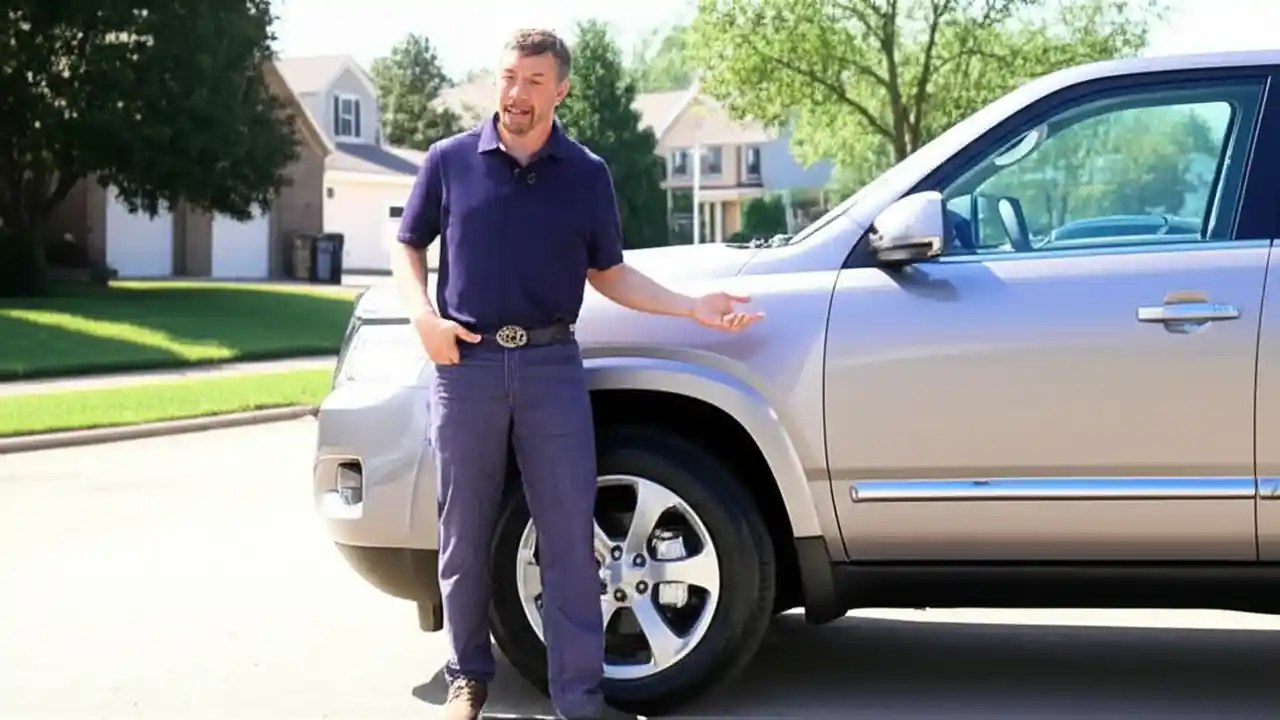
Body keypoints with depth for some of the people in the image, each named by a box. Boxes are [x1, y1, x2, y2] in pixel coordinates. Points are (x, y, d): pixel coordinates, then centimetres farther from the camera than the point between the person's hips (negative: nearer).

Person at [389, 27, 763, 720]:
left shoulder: (587, 174, 7)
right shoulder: (450, 160, 3)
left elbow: (609, 273, 12)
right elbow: (405, 247, 12)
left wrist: (693, 306, -1)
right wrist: (425, 316, -6)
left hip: (552, 364, 1)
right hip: (466, 360, 0)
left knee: (570, 534, -2)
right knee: (465, 534, 7)